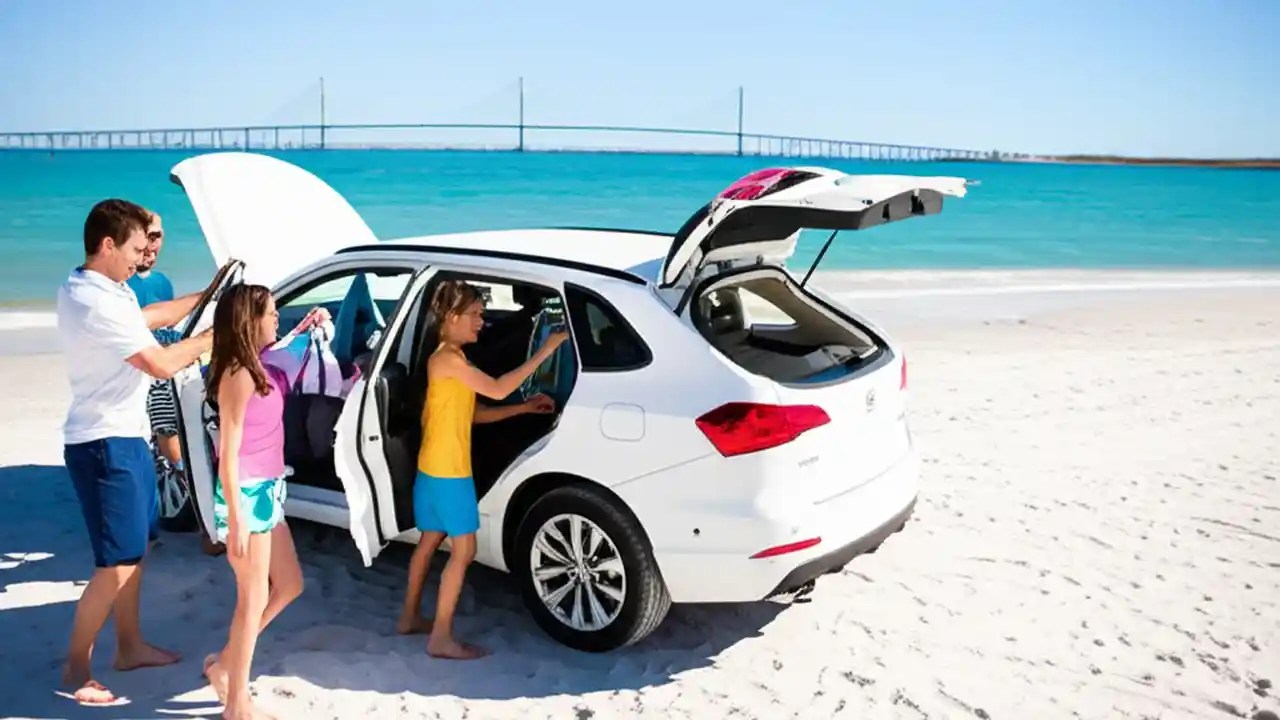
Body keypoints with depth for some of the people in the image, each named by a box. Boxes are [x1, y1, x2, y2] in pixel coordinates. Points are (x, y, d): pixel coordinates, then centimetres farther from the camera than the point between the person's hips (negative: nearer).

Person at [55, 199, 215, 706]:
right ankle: (77, 667, 10)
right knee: (118, 562, -5)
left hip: (122, 437, 10)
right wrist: (212, 335, -12)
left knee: (134, 548, 18)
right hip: (106, 444, -10)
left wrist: (207, 296, 13)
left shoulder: (91, 288, 8)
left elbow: (147, 317, 20)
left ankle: (130, 647, 30)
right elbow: (162, 364, -25)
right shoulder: (95, 302, -24)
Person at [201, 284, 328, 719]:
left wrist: (307, 330, 15)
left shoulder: (261, 367, 8)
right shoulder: (238, 375, -18)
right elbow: (229, 453, -19)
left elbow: (288, 362, 32)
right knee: (254, 600, 1)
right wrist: (236, 520, -20)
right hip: (247, 495, -9)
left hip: (267, 491, 9)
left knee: (289, 586, 17)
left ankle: (225, 662, 30)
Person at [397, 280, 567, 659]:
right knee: (463, 549, -4)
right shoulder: (447, 358, -18)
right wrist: (544, 352, -21)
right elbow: (497, 389, -24)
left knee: (430, 541, 19)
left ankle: (410, 617, 33)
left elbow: (474, 413, 13)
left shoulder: (452, 359, 13)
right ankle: (441, 638, 2)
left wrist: (525, 408, 5)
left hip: (435, 469, 10)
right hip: (447, 471, -10)